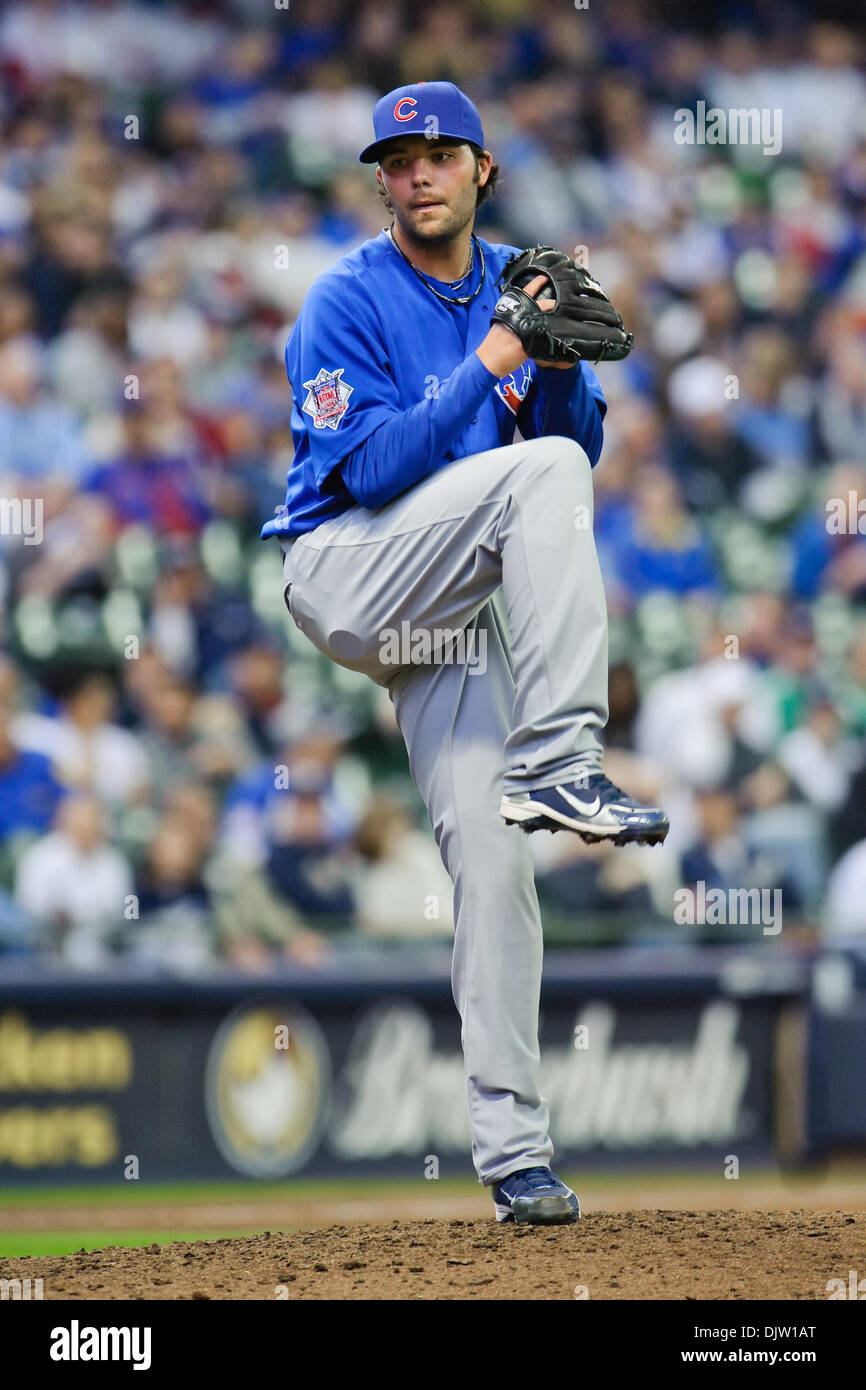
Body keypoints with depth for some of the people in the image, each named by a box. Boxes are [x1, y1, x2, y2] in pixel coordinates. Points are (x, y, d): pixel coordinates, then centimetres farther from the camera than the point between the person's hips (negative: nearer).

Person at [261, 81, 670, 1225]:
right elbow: (372, 470, -18)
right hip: (342, 576, -5)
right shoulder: (350, 303, -9)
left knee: (489, 853, -6)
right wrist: (488, 365, -24)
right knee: (539, 474, -28)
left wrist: (559, 359, -14)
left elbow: (580, 439, 6)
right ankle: (557, 765, -32)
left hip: (442, 608, 5)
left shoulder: (516, 282, 9)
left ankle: (514, 1152, -5)